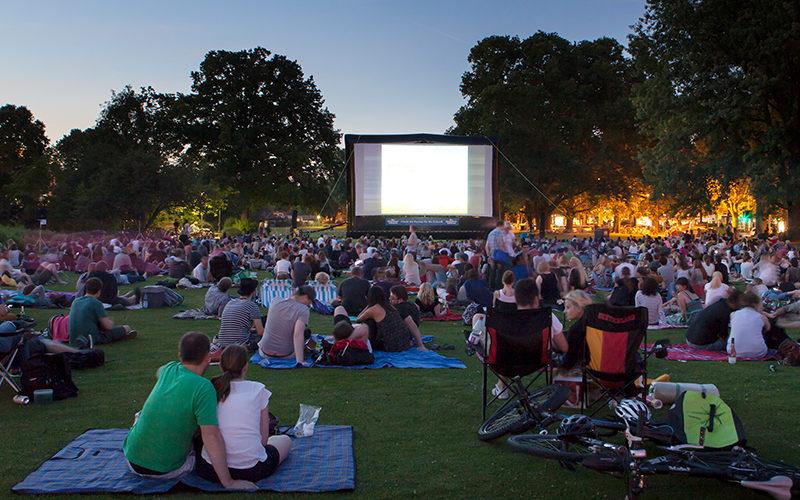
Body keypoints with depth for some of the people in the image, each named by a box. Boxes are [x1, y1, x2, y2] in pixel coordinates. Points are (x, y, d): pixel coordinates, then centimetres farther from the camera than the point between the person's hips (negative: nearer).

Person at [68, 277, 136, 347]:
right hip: (93, 338, -7)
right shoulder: (96, 303, -12)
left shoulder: (75, 301, 9)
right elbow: (108, 326, -11)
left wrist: (105, 320, 24)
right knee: (126, 328, 4)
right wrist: (110, 322, 13)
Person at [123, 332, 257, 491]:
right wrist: (228, 482, -21)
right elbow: (211, 437, -27)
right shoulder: (203, 387, -23)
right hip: (165, 471, -5)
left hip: (132, 460, 5)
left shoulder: (170, 369, -4)